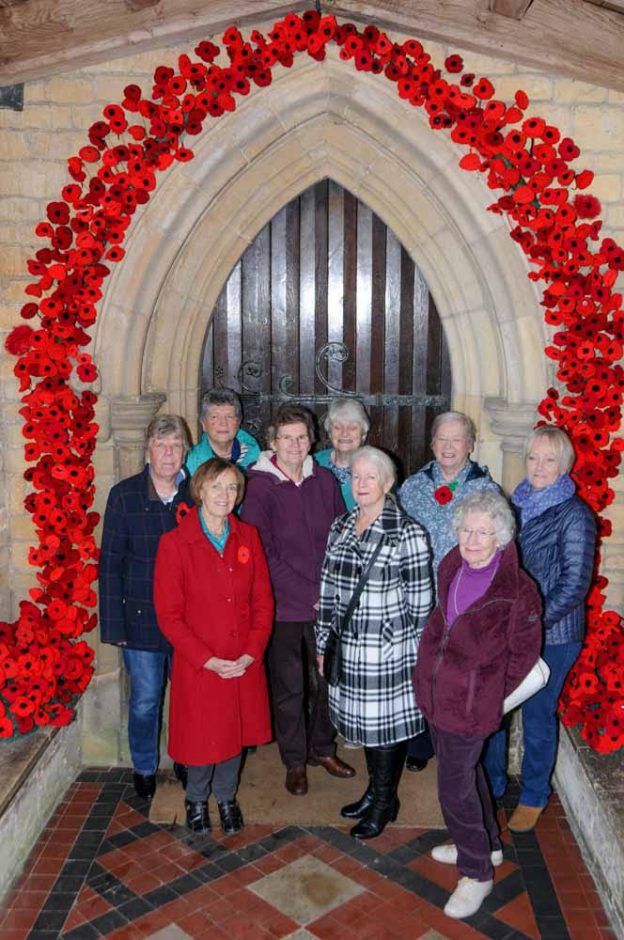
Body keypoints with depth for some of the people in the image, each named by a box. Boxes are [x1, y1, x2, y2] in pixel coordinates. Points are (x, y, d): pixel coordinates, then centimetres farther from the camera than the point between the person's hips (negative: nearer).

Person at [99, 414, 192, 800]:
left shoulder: (196, 494, -1)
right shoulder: (124, 495, -6)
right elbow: (111, 563, -5)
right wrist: (113, 623, -8)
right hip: (141, 618, -2)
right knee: (145, 700, 9)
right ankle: (145, 769, 32)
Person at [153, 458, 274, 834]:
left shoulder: (248, 537, 0)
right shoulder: (175, 544, -12)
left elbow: (263, 601, 2)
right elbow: (168, 614, -11)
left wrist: (251, 654, -9)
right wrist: (209, 660, -15)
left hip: (245, 665, 3)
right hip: (199, 666, -3)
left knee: (236, 732, 17)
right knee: (202, 737, 11)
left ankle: (226, 796, 43)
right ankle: (197, 800, 41)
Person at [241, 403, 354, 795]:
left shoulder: (325, 481, 2)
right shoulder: (259, 487, -10)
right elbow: (265, 555, -13)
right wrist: (311, 595, -14)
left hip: (327, 605, 4)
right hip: (284, 607, -4)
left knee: (330, 678, 15)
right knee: (289, 688, 9)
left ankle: (323, 748, 37)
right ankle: (295, 762, 29)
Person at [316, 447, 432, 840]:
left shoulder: (408, 532, -13)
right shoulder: (340, 527, 5)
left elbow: (420, 600, -10)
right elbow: (329, 589, 9)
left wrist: (414, 654, -8)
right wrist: (324, 644, 11)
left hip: (389, 649, -5)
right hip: (350, 647, 6)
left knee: (386, 724, 7)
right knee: (362, 720, 17)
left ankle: (384, 803, 27)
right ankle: (376, 790, 38)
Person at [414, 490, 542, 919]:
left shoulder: (517, 590, -21)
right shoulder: (451, 567, -4)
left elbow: (525, 652, -9)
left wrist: (489, 692, -5)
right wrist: (430, 666, 11)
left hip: (470, 704, -7)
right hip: (435, 691, 7)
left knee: (455, 790, 4)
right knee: (467, 771, 24)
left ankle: (477, 872, 28)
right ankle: (487, 845, 46)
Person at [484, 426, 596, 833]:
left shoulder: (574, 515, -13)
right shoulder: (516, 504, 4)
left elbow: (575, 583, -15)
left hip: (550, 636, -5)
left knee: (537, 715, 10)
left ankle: (534, 796, 32)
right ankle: (492, 783, 36)